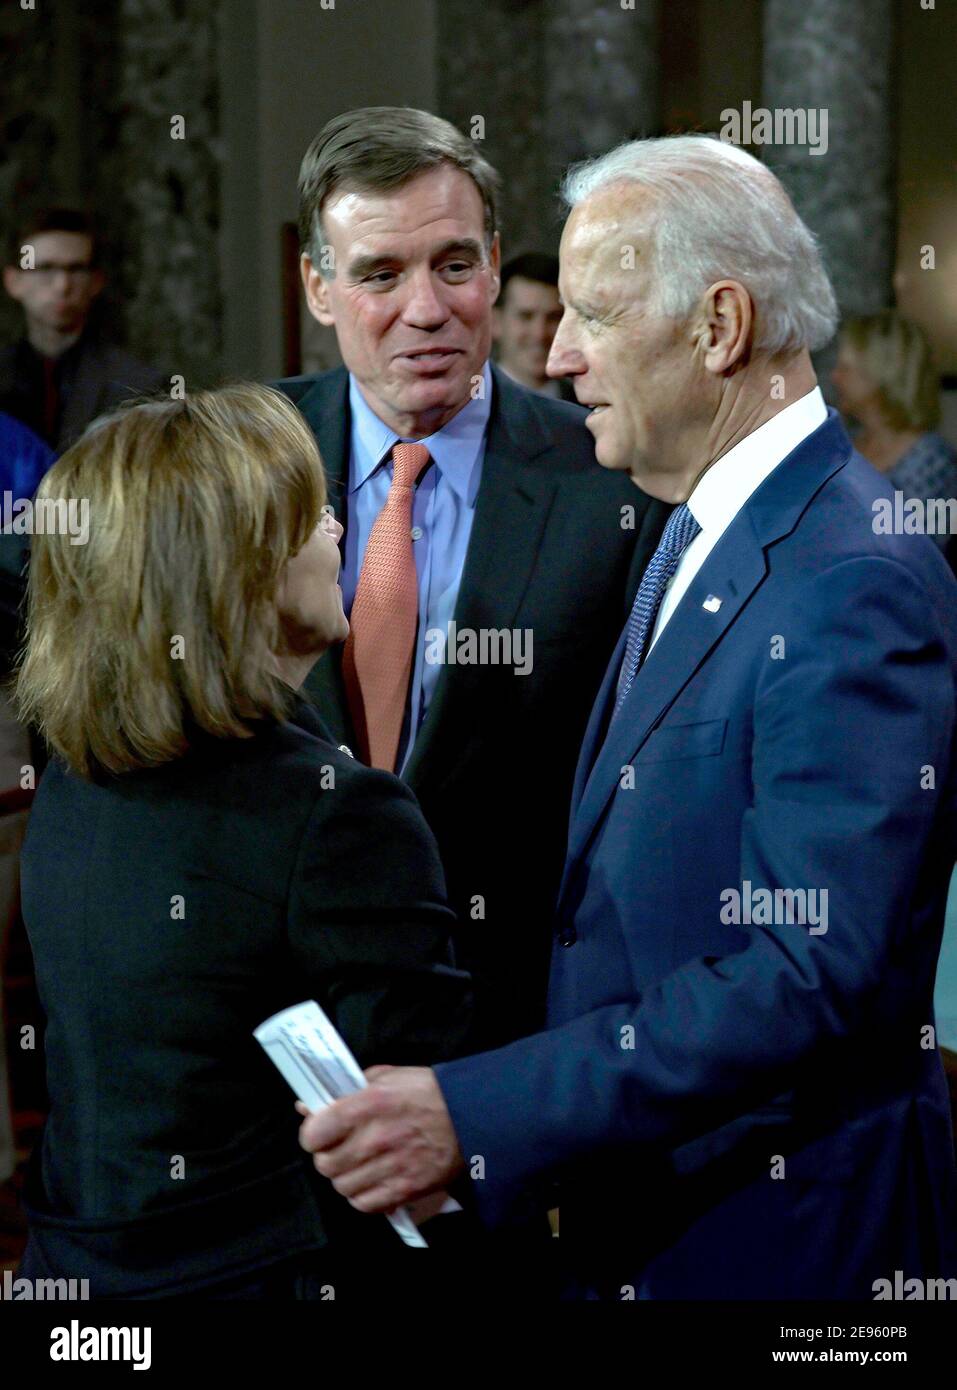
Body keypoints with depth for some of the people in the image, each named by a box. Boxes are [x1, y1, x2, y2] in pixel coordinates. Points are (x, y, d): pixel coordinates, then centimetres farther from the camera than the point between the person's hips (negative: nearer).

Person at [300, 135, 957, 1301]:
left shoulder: (855, 586, -22)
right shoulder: (700, 541, 10)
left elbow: (814, 973, -28)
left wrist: (477, 1118, -28)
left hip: (782, 1236, -8)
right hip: (635, 1207, 8)